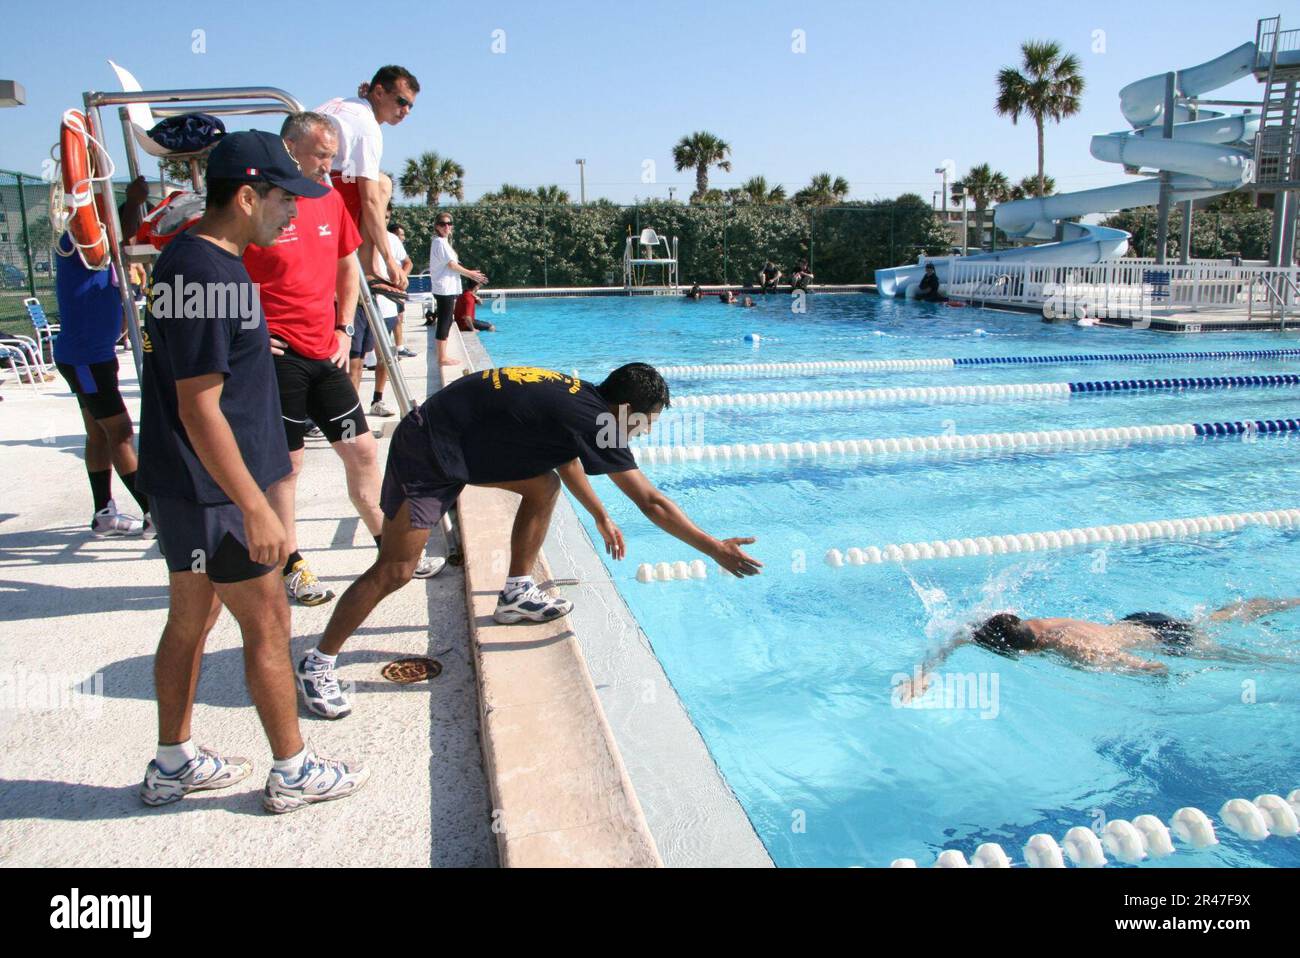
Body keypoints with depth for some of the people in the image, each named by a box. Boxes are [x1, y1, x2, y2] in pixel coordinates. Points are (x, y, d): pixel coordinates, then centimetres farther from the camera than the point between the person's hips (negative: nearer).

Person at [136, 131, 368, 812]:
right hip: (209, 490, -10)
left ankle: (172, 765, 31)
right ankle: (293, 773, 16)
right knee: (268, 623, 1)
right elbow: (199, 408, -24)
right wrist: (256, 508, -23)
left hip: (186, 483, 10)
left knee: (191, 620, 17)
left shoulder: (193, 258, 11)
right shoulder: (208, 276, -21)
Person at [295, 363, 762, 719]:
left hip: (465, 437, 9)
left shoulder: (578, 397, 5)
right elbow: (651, 502, -19)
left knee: (544, 485, 10)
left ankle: (516, 594, 18)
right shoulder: (595, 421, -20)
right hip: (425, 456, -9)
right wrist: (715, 549, -12)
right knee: (395, 570, -8)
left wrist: (601, 516, 28)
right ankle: (319, 665, 5)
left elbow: (565, 456, 25)